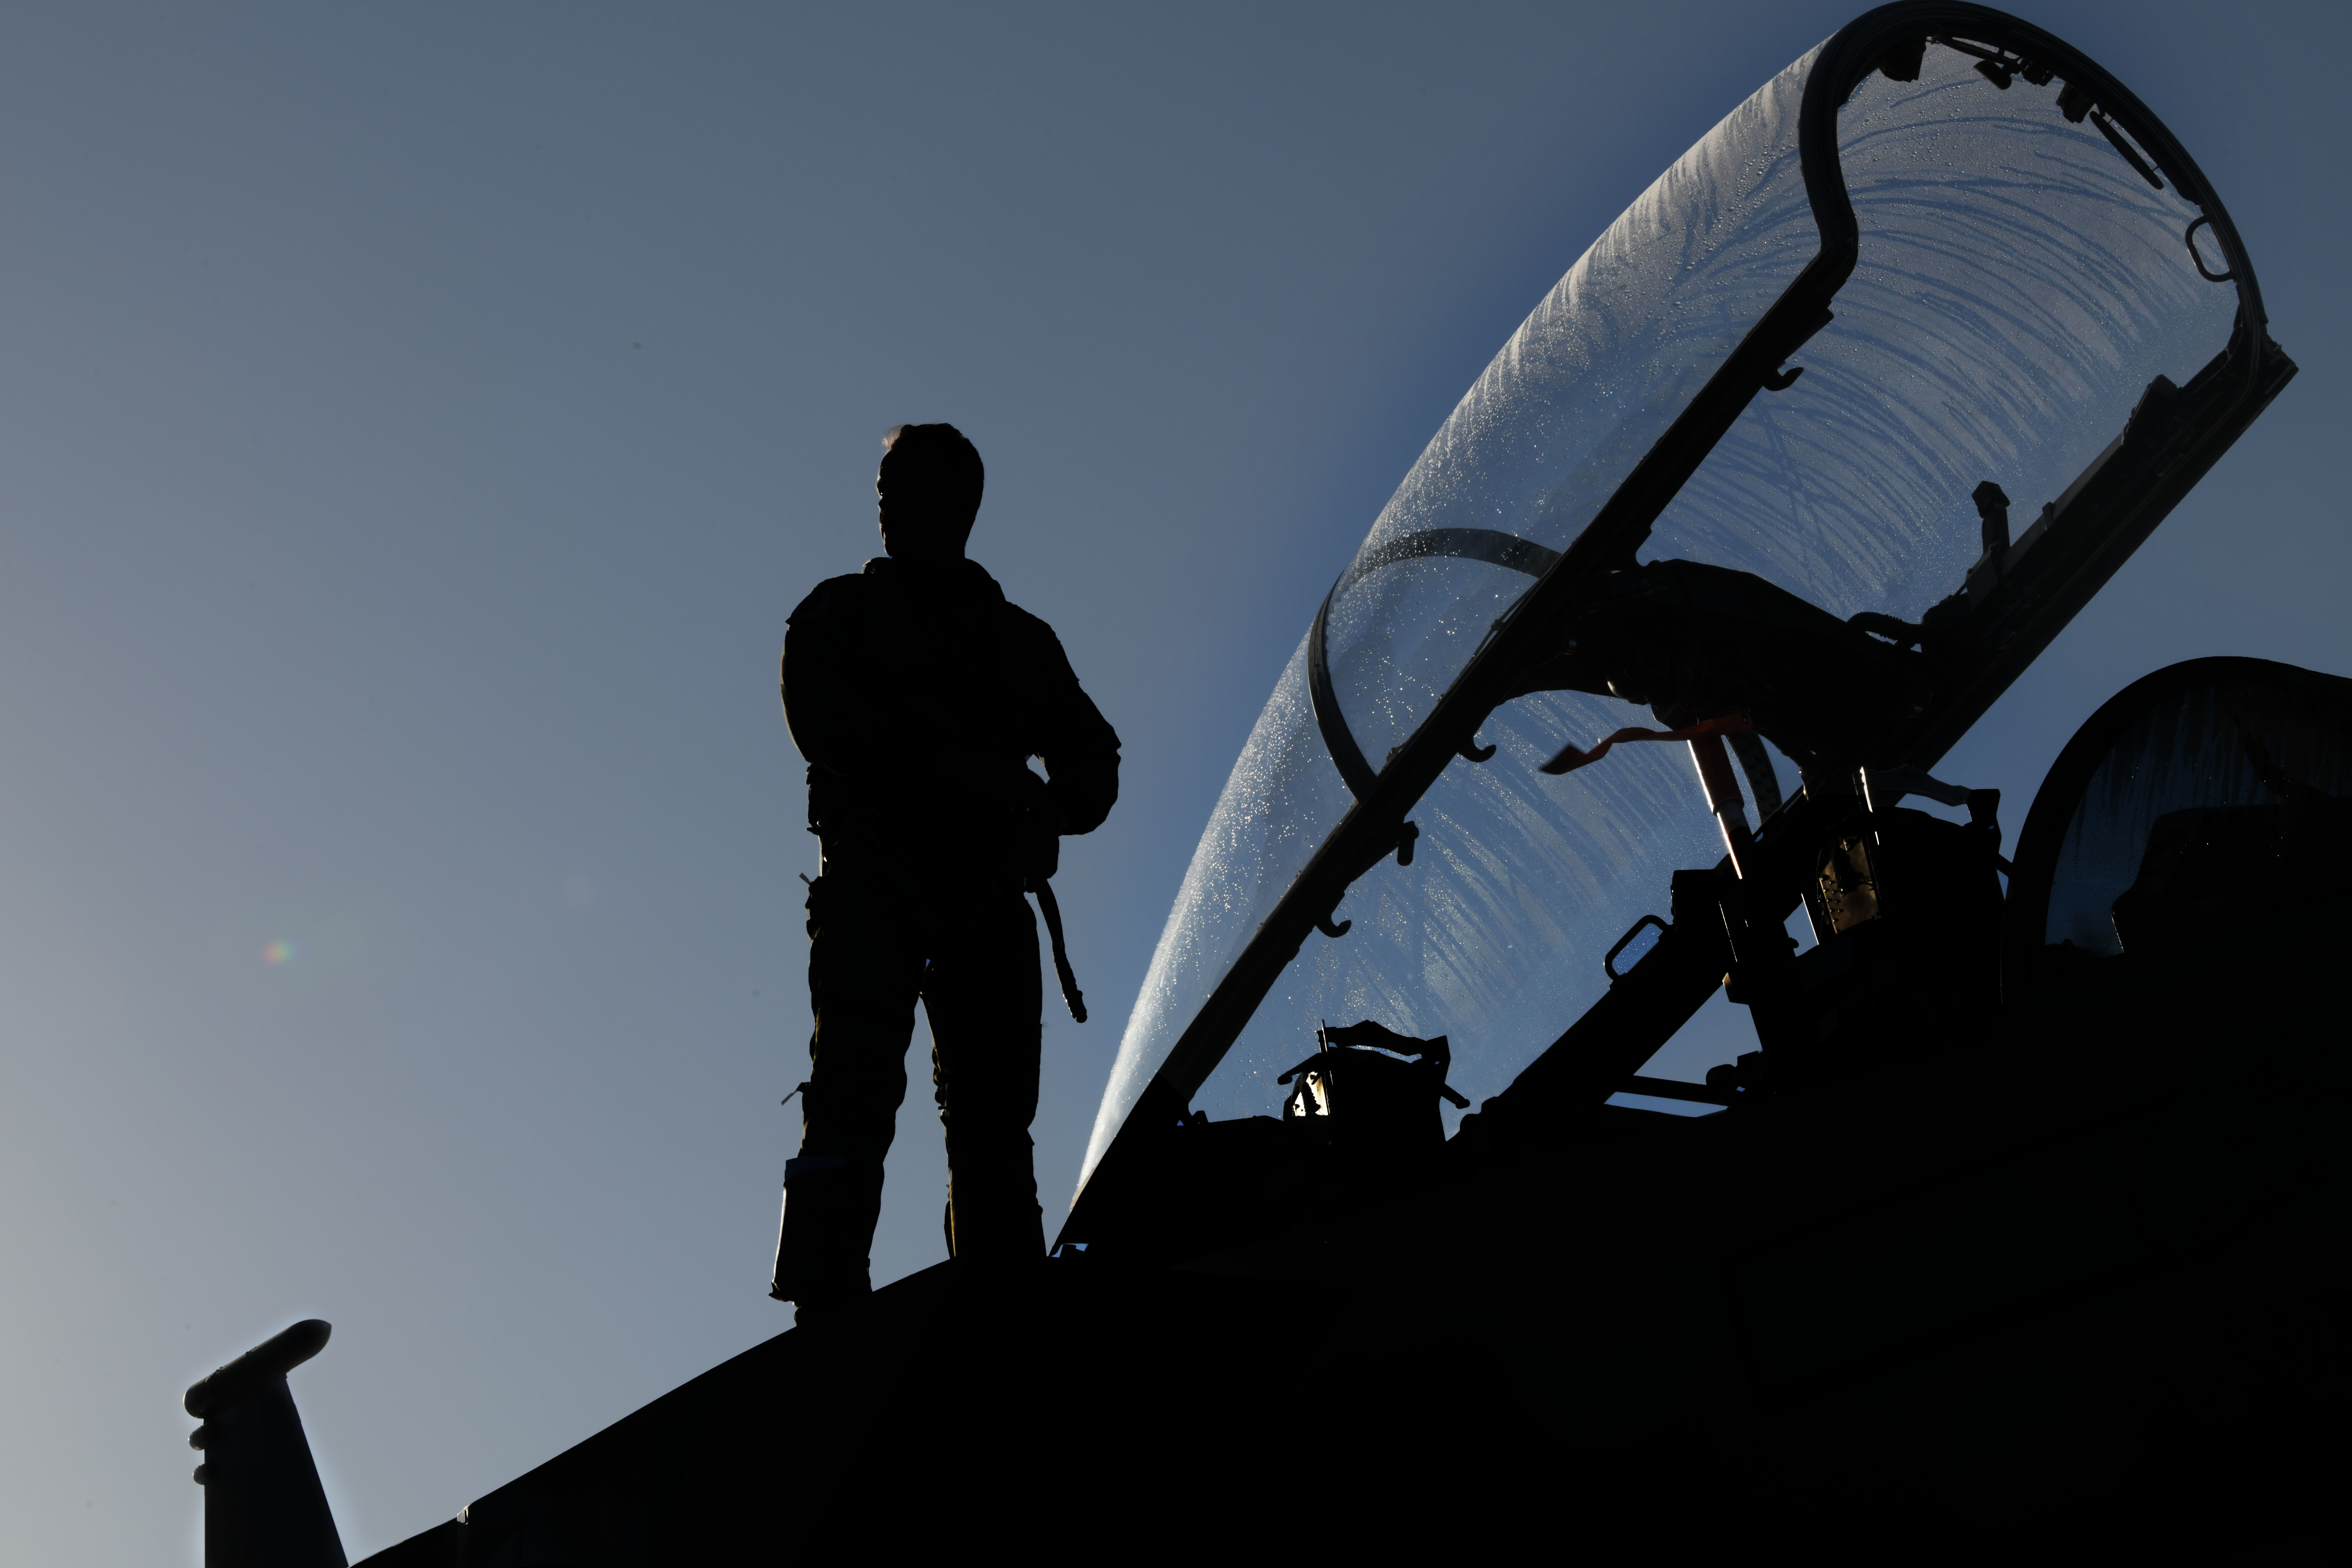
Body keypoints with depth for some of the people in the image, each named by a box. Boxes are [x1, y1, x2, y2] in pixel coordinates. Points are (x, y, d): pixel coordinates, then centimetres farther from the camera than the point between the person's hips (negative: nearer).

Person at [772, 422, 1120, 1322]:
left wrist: (1051, 805, -6)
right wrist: (984, 774, -13)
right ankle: (827, 1317, -20)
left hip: (989, 889, 3)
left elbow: (1094, 759, 19)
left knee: (994, 1127, -4)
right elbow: (828, 727, -4)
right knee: (856, 1089, -17)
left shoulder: (1019, 639, 24)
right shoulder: (837, 617, 16)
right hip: (874, 876, -2)